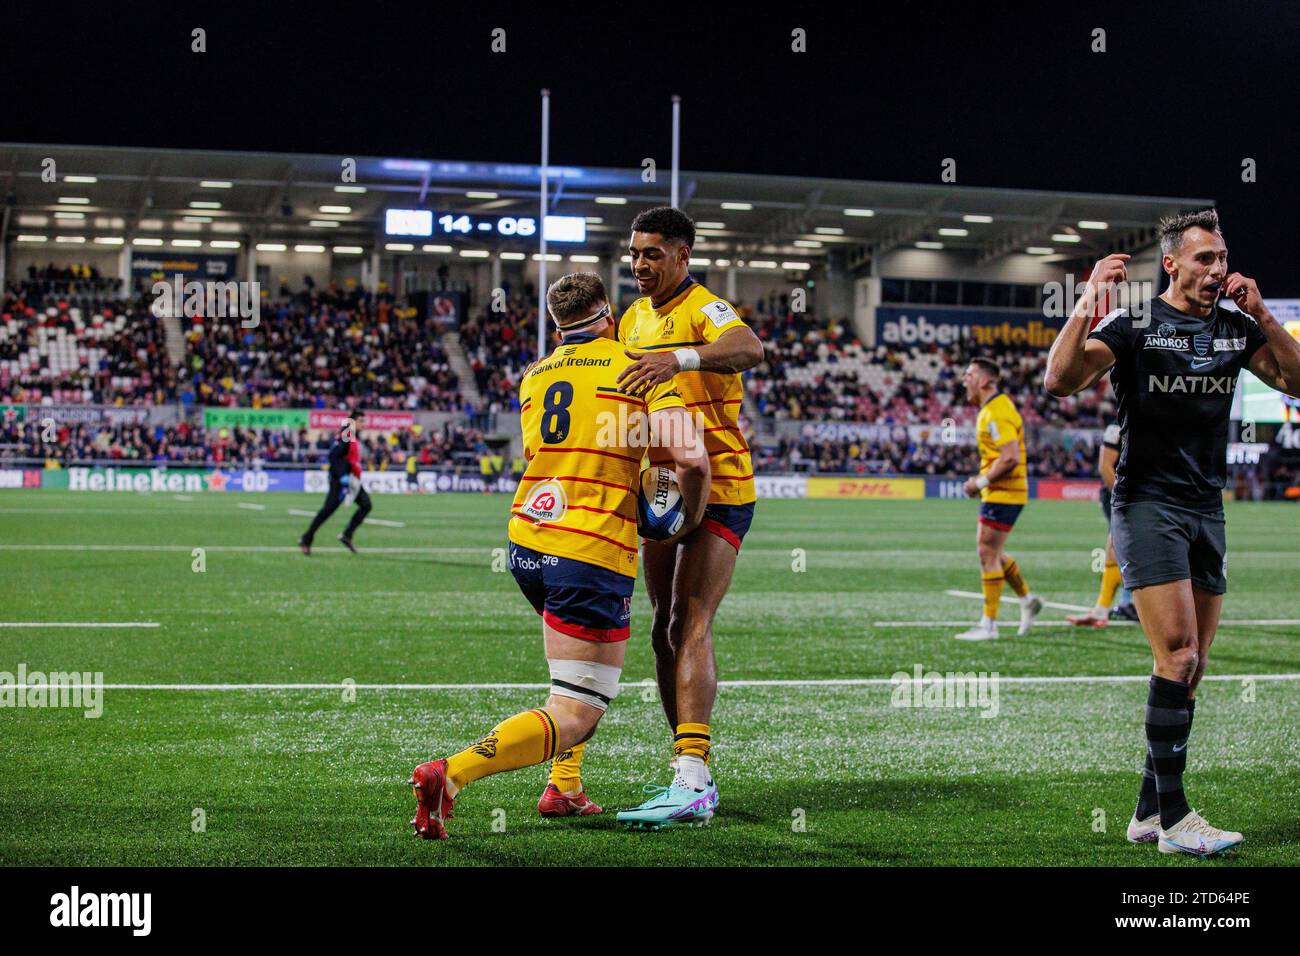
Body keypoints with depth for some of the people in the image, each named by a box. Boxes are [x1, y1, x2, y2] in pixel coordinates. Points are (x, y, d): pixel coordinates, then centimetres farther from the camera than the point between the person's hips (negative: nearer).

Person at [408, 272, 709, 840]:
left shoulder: (532, 379, 14)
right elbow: (690, 457, -12)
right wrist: (689, 521, 5)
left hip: (526, 544, 7)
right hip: (593, 555, -7)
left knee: (586, 672, 32)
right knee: (575, 716, -4)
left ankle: (562, 788, 26)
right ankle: (449, 775, -22)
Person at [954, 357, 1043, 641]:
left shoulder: (997, 414, -19)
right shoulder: (991, 409, 14)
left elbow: (1010, 458, -26)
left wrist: (981, 482, -18)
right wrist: (982, 480, 13)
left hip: (1003, 494, -10)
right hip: (998, 492, 10)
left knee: (988, 554, -7)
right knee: (991, 553, 18)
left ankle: (989, 625, -3)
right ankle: (1027, 599, 28)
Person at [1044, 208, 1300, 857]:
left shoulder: (1236, 326, 10)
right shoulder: (1134, 322, -6)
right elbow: (1060, 381, -16)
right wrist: (1090, 299, -22)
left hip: (1206, 508, 6)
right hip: (1147, 505, -6)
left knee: (1191, 666, 5)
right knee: (1178, 656, -15)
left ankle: (1148, 813, 13)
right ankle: (1172, 816, -10)